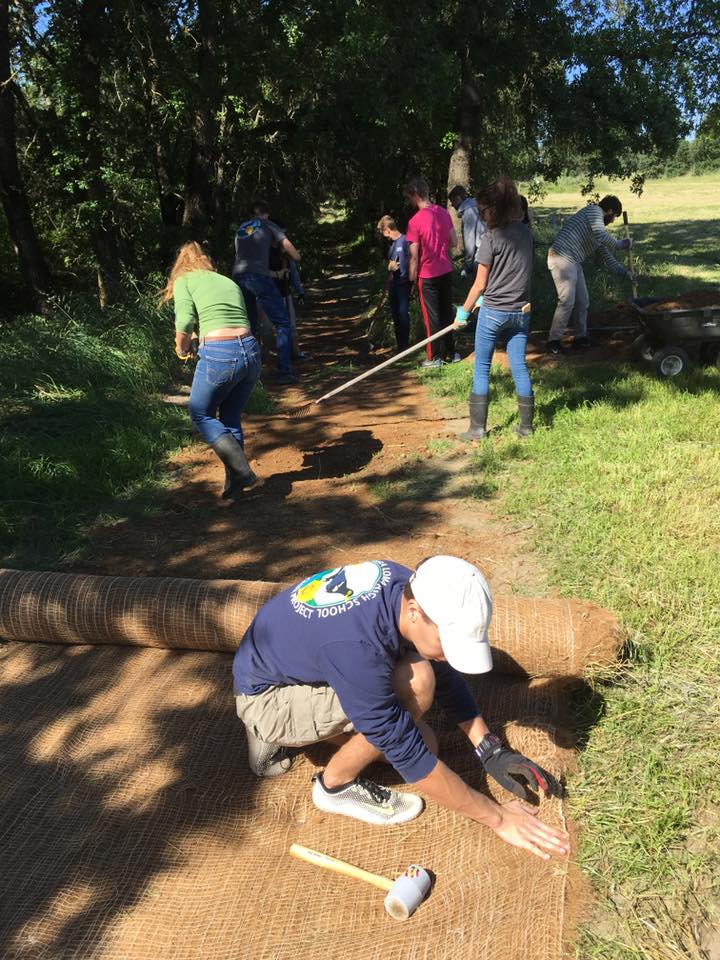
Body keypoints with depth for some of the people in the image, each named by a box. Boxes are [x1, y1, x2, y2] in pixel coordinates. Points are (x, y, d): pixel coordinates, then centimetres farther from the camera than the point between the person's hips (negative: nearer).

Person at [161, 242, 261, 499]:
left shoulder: (184, 280, 9)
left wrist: (181, 349, 11)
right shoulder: (229, 281, 24)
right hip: (250, 350, 5)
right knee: (231, 418, 21)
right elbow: (242, 320, 14)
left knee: (201, 414, 16)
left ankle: (241, 471, 4)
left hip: (219, 353, -5)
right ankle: (235, 483, 23)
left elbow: (185, 323, -7)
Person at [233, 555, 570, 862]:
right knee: (415, 683, -28)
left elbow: (445, 675, 0)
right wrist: (497, 818, -19)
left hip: (307, 665, 8)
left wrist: (491, 751, -5)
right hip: (263, 697, -8)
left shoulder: (412, 587, -18)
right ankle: (336, 785, -4)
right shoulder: (354, 646, -39)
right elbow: (409, 756, -29)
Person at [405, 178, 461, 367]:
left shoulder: (415, 221, -19)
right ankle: (450, 352, 24)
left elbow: (414, 256, -15)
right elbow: (454, 242, 7)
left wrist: (412, 279, -5)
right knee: (447, 312, 15)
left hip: (428, 275, -5)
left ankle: (434, 357, 12)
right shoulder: (443, 213, -1)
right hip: (446, 271, 6)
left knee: (432, 316, 4)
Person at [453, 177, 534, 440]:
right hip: (521, 311, 6)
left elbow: (480, 284, -9)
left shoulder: (491, 238, -12)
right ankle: (526, 425, 16)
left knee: (481, 368, 5)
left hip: (494, 312, -6)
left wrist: (464, 312, 3)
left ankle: (478, 427, 8)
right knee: (519, 367, 11)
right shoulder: (526, 232, 6)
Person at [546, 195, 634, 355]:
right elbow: (601, 234, -20)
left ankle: (580, 338, 19)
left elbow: (606, 254, 28)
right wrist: (620, 244, -7)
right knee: (567, 301, -13)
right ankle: (554, 342, -7)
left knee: (582, 301, 10)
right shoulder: (594, 210, -3)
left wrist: (623, 272, 26)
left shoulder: (598, 224, 25)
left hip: (573, 262, 10)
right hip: (561, 258, -10)